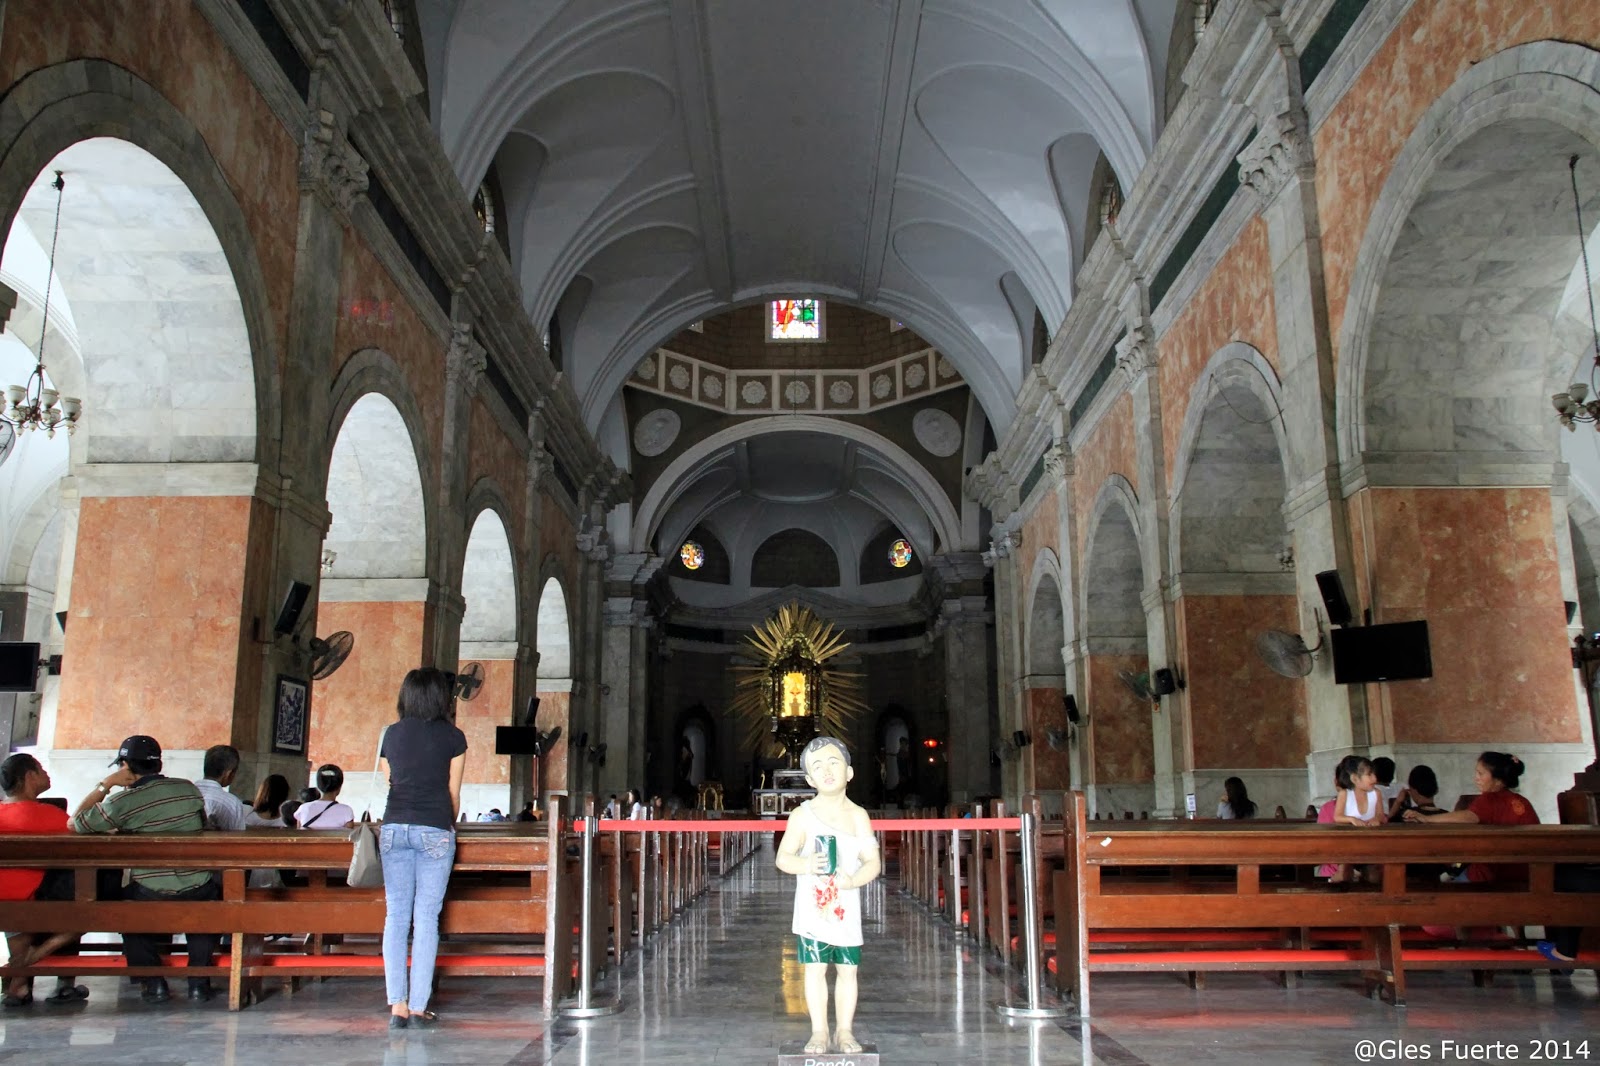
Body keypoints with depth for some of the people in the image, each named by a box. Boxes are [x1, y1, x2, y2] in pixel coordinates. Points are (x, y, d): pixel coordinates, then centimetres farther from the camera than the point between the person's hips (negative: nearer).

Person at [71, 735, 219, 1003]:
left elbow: (74, 824, 5)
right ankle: (198, 980, 23)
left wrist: (105, 785, 9)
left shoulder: (123, 802, -8)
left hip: (151, 896, -2)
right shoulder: (188, 788, 3)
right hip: (200, 893, 2)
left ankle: (154, 983, 20)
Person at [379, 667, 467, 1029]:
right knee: (426, 918, 0)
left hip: (393, 827, 3)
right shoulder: (452, 737, 1)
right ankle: (418, 1008, 1)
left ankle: (397, 1007, 3)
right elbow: (453, 792, 6)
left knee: (395, 916, 5)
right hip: (434, 830, -3)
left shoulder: (391, 734, 10)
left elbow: (390, 782, 16)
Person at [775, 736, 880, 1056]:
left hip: (847, 909, 2)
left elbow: (873, 862, 0)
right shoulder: (803, 814, -5)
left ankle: (844, 1031, 21)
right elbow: (783, 857, -5)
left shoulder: (858, 816, 0)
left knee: (847, 970, 7)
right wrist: (806, 865, -25)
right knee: (815, 968, 2)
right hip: (812, 910, -2)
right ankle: (819, 1032, 15)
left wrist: (854, 879, -19)